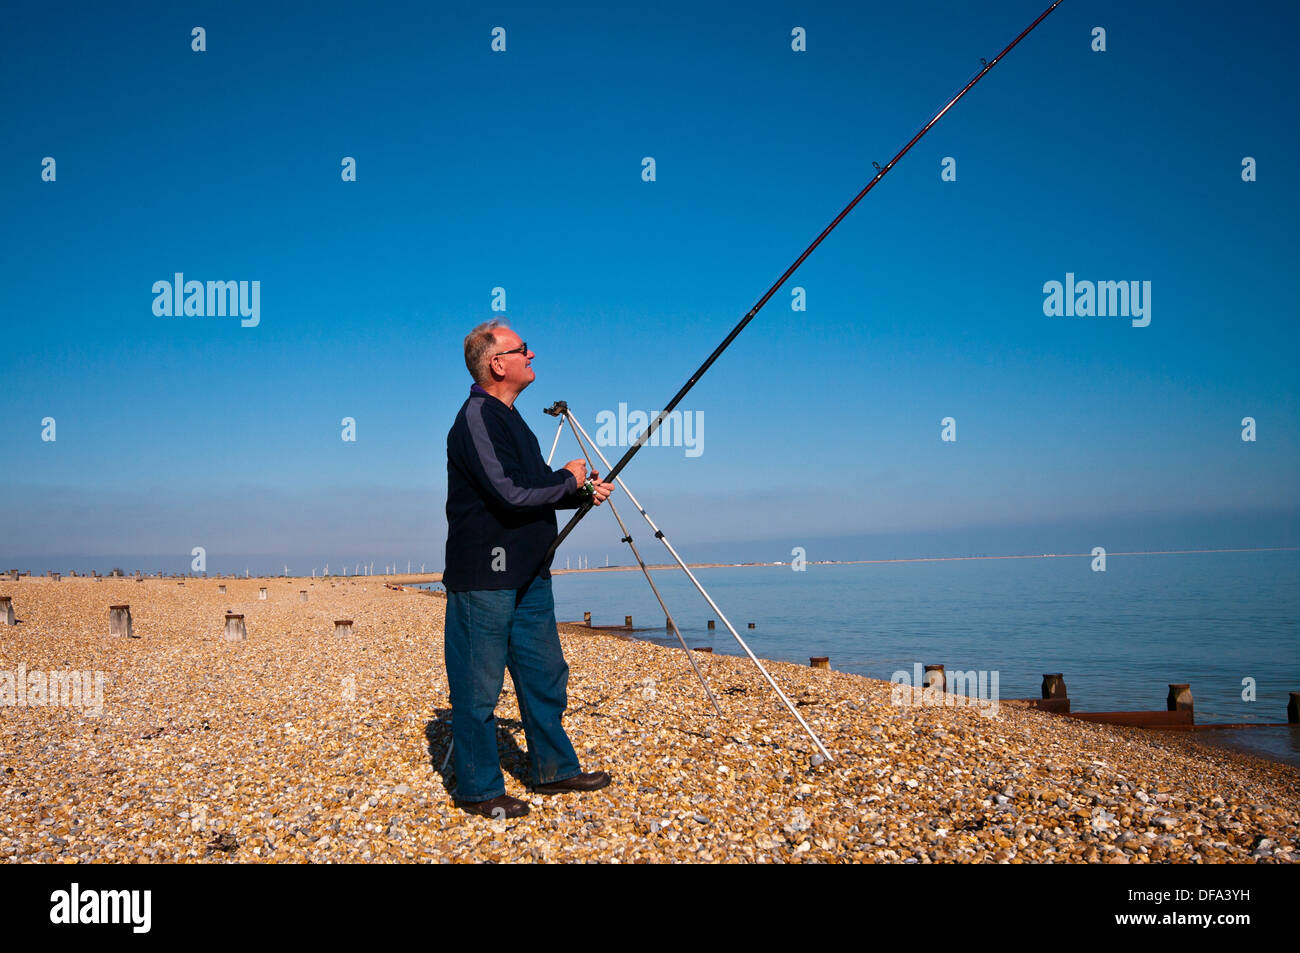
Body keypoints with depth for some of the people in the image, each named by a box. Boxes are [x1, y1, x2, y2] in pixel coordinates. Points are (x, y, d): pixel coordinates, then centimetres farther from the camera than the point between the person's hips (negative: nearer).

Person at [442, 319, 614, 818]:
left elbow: (540, 490, 23)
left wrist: (582, 491, 6)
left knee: (545, 674, 16)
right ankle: (478, 790, 12)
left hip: (527, 574, 10)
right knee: (478, 687, 1)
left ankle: (553, 769, 28)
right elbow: (512, 493, -24)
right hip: (484, 576, -10)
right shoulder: (477, 418, -15)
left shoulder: (509, 418, 17)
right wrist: (569, 479, -9)